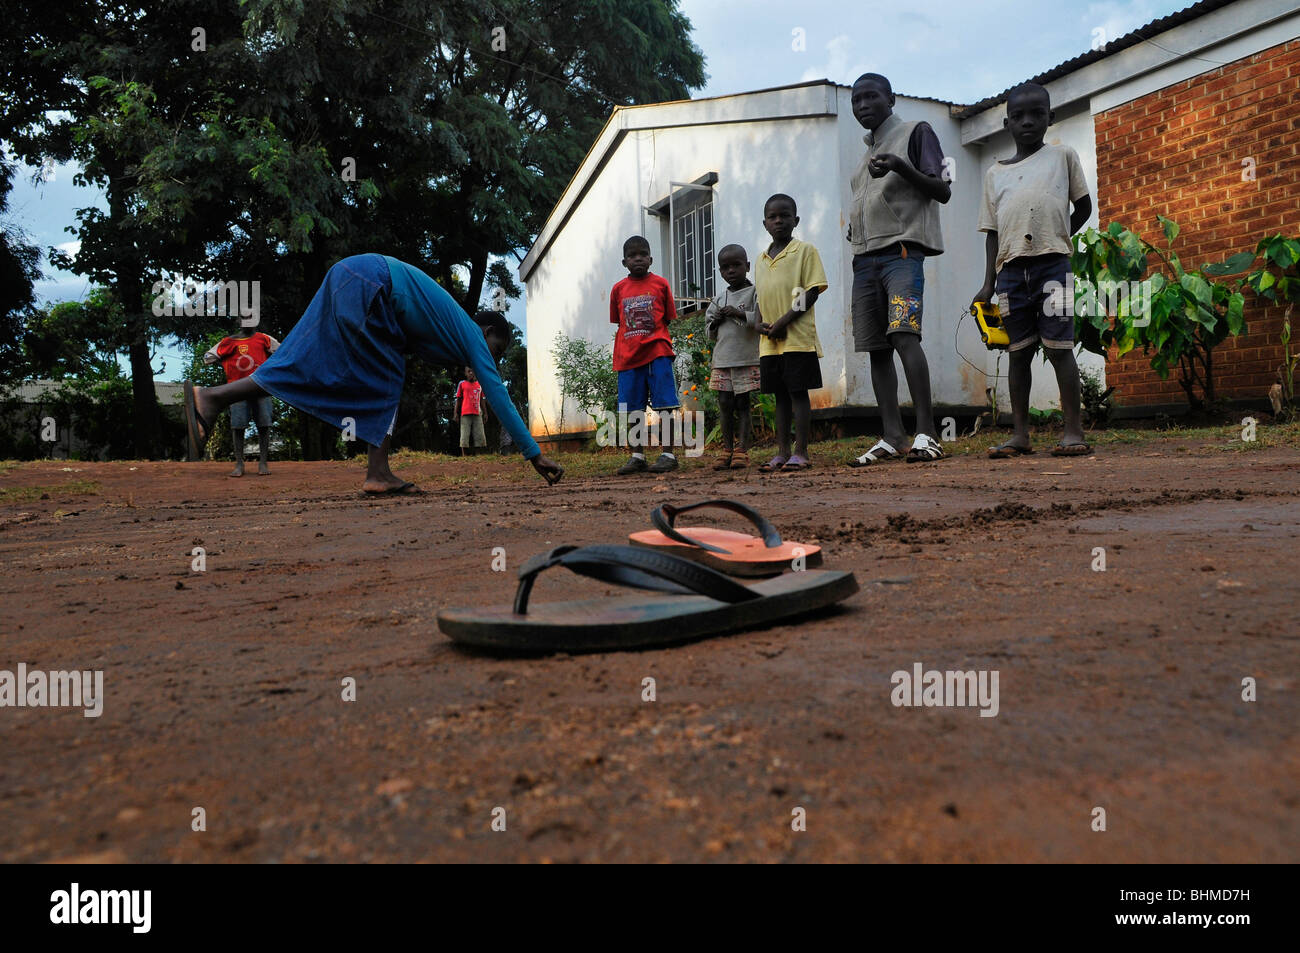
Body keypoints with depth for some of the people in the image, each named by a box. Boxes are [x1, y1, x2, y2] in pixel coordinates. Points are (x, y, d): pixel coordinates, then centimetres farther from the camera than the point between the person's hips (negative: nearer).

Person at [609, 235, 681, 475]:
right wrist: (619, 355, 5)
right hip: (628, 356, 3)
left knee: (665, 405, -3)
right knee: (633, 408, 6)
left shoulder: (660, 284, 5)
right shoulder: (619, 289, 9)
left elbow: (669, 320, 7)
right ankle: (637, 456, 14)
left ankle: (668, 455, 1)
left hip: (657, 352, -3)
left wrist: (666, 347, -3)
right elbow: (618, 324, 13)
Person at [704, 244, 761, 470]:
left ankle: (742, 450, 0)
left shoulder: (754, 293, 1)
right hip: (722, 360, 5)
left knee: (743, 405, -2)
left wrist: (740, 314, -16)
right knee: (725, 405, 5)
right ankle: (727, 449, 11)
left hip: (747, 360, -5)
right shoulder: (719, 300, 16)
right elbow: (710, 332, 20)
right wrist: (716, 321, 0)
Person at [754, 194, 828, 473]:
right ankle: (782, 452, 15)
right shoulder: (762, 259, 16)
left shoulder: (805, 251, -2)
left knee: (798, 392, -3)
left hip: (798, 338, -6)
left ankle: (801, 452, 1)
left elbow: (813, 291, -9)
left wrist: (784, 321, -17)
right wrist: (760, 322, 0)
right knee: (780, 395, 10)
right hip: (769, 342, 6)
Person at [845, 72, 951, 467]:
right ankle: (891, 437, 1)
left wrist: (900, 167, -17)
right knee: (876, 347, 0)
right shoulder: (866, 152, 26)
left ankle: (926, 433, -26)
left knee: (903, 334, -23)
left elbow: (942, 191, -3)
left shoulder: (915, 133, 6)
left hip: (902, 249, -7)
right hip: (865, 257, 7)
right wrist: (854, 231, 11)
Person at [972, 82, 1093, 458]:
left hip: (1052, 264, -2)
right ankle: (1020, 434, 7)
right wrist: (989, 283, 4)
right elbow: (992, 230, 12)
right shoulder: (995, 172, 15)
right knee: (1019, 351, 4)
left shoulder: (1062, 156, 11)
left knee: (1059, 347, -6)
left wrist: (1056, 239, 4)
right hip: (1012, 269, 3)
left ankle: (1073, 431, -3)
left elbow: (1083, 206, 16)